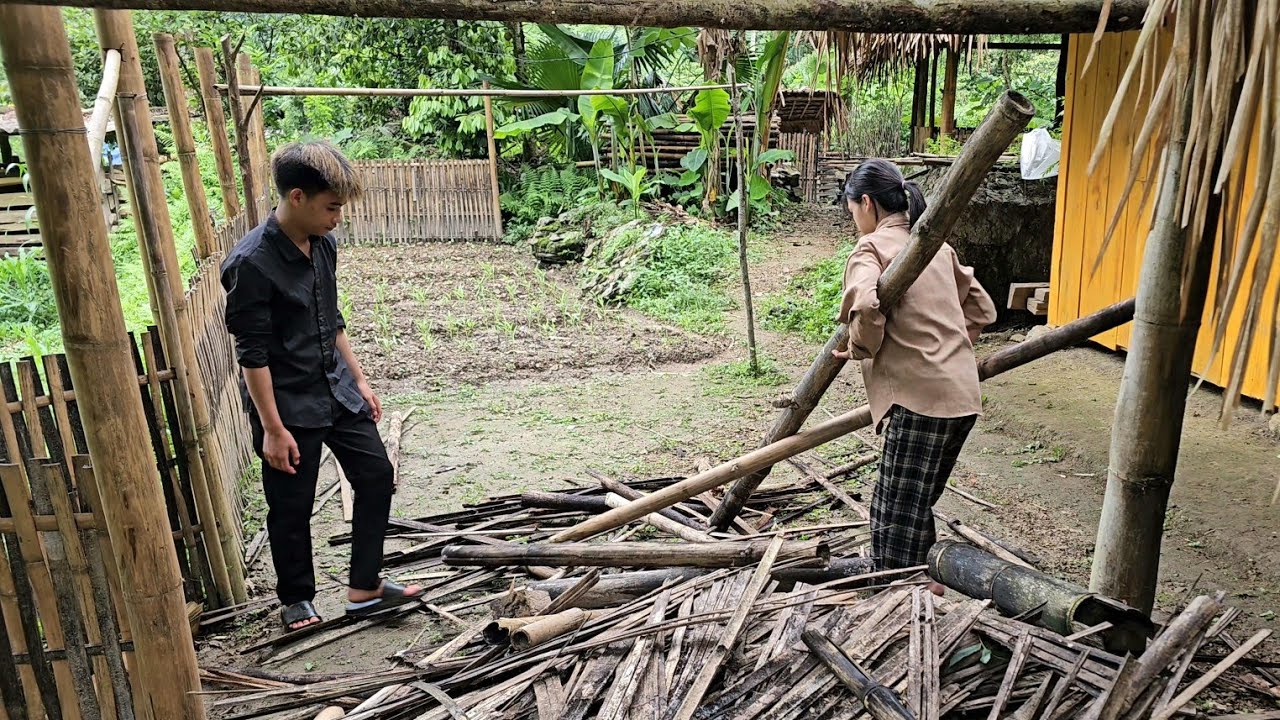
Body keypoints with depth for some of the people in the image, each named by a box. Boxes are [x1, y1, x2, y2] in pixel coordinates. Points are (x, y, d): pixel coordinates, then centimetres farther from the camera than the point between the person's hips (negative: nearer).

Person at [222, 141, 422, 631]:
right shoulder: (252, 263, -21)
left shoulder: (324, 244, 2)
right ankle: (296, 599, 30)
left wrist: (359, 379, 14)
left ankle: (365, 588, 21)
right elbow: (253, 353, -19)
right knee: (292, 507, 8)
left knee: (376, 475, 8)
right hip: (288, 404, -7)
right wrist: (273, 428, -18)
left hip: (337, 389, 7)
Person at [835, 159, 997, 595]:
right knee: (916, 503, 19)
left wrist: (860, 348, -9)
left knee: (897, 511, 0)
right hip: (962, 393, 9)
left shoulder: (873, 247, -6)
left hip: (922, 396, -9)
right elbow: (982, 309, 23)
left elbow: (866, 306, -27)